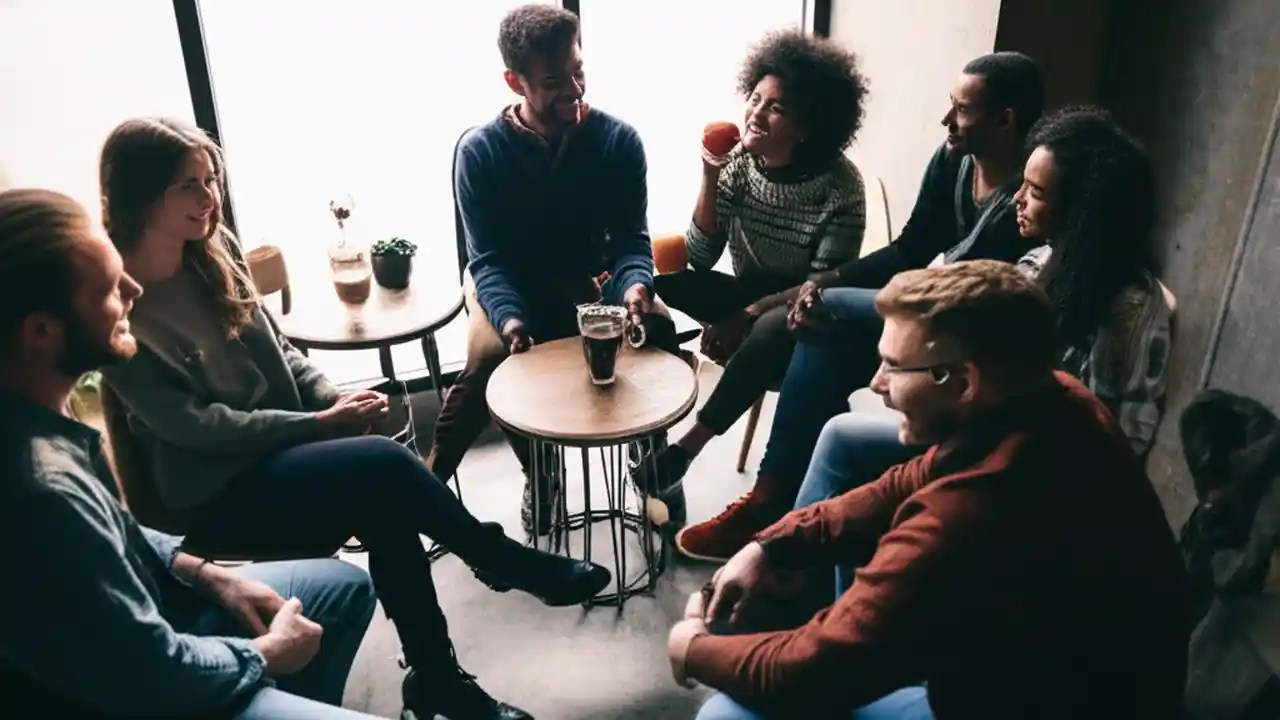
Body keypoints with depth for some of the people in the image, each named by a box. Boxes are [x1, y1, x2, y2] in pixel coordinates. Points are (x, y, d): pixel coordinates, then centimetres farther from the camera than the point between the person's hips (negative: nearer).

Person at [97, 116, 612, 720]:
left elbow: (277, 351, 11)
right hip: (216, 493, -6)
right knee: (388, 466, -26)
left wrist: (333, 398, -8)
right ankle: (512, 565, -7)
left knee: (387, 515, -22)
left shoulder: (210, 253, 4)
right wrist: (319, 423, -17)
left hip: (278, 444, 6)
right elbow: (193, 425, -17)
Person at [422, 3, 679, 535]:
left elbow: (632, 236, -8)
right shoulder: (480, 151, -13)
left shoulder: (618, 139, -8)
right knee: (491, 356, -33)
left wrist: (635, 286, -32)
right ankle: (429, 479, -7)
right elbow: (488, 258, -14)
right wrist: (510, 318, -35)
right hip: (508, 282, -1)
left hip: (590, 280, 2)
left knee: (657, 329, -27)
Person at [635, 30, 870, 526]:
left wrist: (750, 315, -26)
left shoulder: (839, 185, -18)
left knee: (773, 330, -40)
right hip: (748, 299, 5)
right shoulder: (739, 161, -7)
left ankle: (685, 448, -24)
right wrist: (710, 176, -20)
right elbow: (700, 258, -10)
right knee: (649, 279, -19)